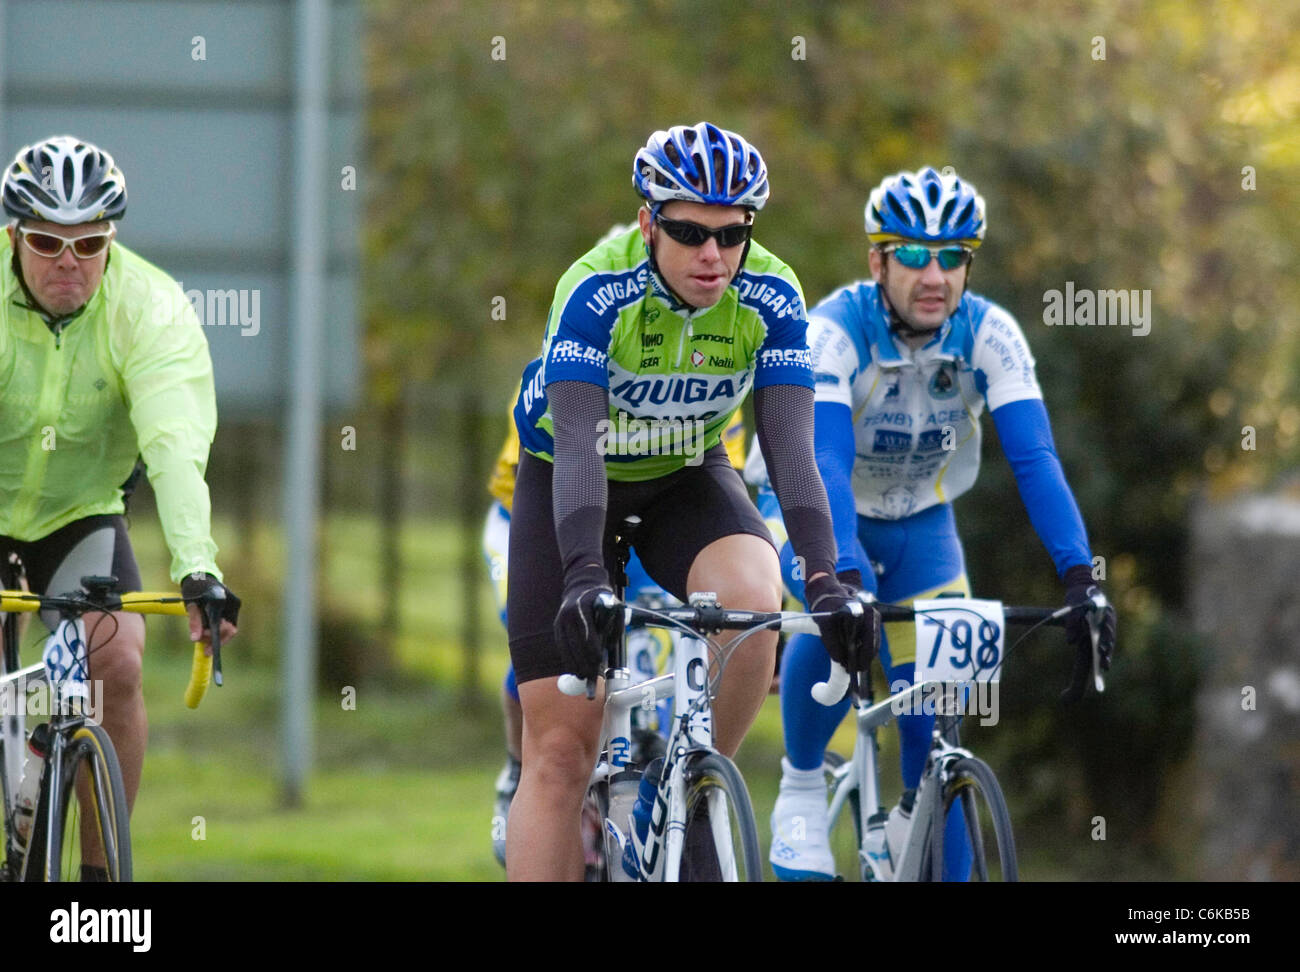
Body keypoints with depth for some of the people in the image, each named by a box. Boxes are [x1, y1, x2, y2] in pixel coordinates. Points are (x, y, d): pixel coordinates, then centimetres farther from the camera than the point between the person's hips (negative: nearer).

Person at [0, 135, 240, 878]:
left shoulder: (151, 308, -23)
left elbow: (177, 447, -35)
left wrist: (197, 568, -50)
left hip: (80, 516, 1)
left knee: (119, 665, -20)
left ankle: (103, 869, -5)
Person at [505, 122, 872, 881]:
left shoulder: (770, 297, -22)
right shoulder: (598, 291, -30)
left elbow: (792, 448, -27)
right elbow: (578, 445, -39)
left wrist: (826, 582, -41)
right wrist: (585, 578, -54)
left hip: (686, 478, 2)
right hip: (565, 479, -2)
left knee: (755, 602, -32)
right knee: (561, 746, -11)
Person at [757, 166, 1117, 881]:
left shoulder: (989, 335, -22)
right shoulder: (834, 331, -31)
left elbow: (1035, 460, -29)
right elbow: (824, 465, -42)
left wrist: (1080, 577, -43)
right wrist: (843, 580, -57)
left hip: (918, 519, 3)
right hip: (808, 504, -3)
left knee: (936, 714, -12)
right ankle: (800, 788, -12)